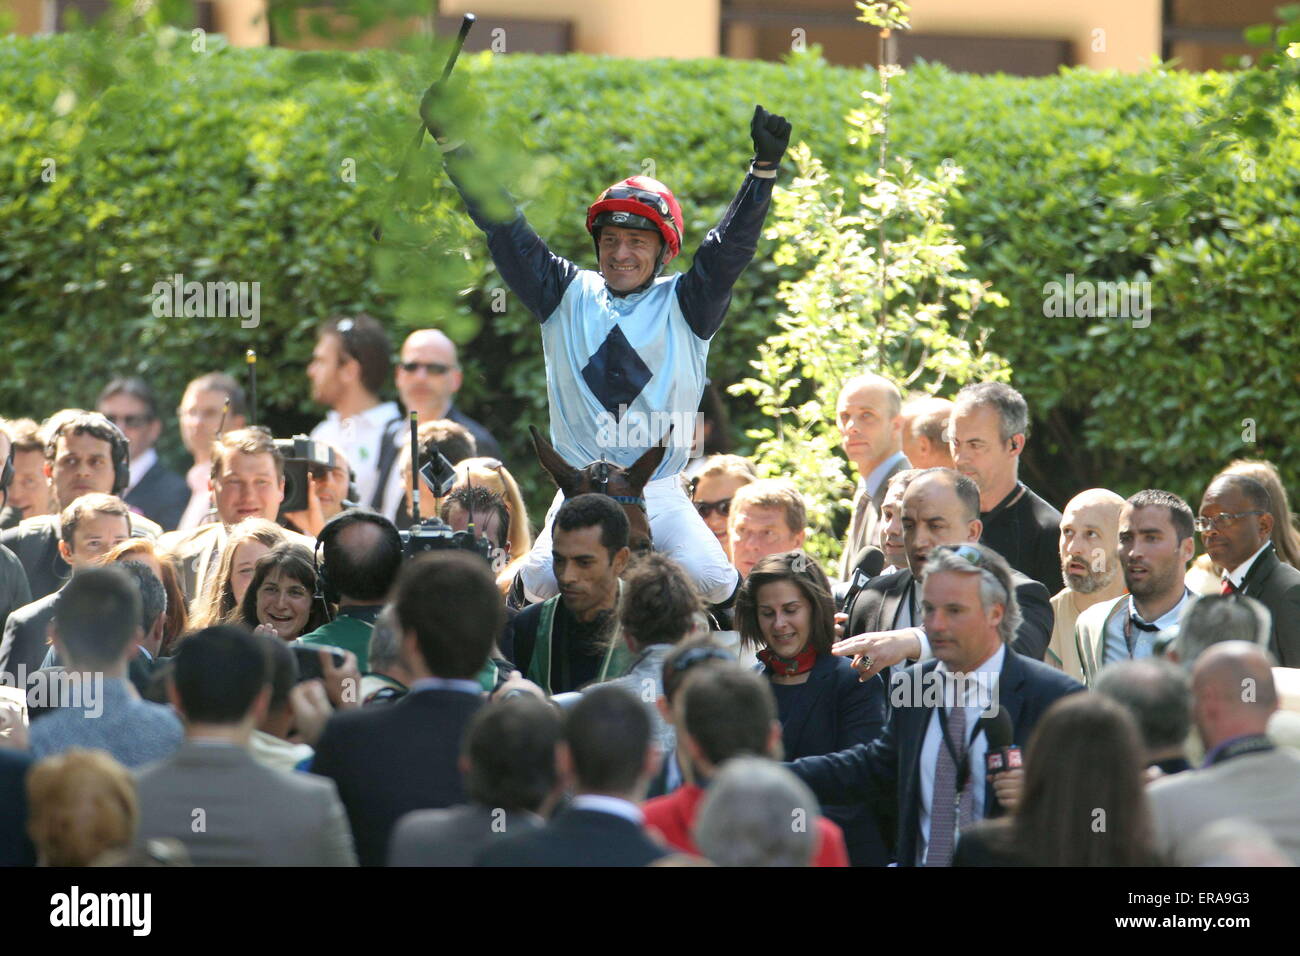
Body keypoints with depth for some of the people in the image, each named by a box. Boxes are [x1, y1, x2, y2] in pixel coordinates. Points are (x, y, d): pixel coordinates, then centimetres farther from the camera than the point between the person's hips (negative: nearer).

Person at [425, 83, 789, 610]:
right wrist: (453, 144, 3)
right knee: (540, 581, -24)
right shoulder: (568, 295, 10)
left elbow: (729, 248, -5)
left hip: (660, 492, -1)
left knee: (714, 582, -23)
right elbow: (505, 230, 8)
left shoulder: (684, 305, 6)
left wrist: (764, 169, -19)